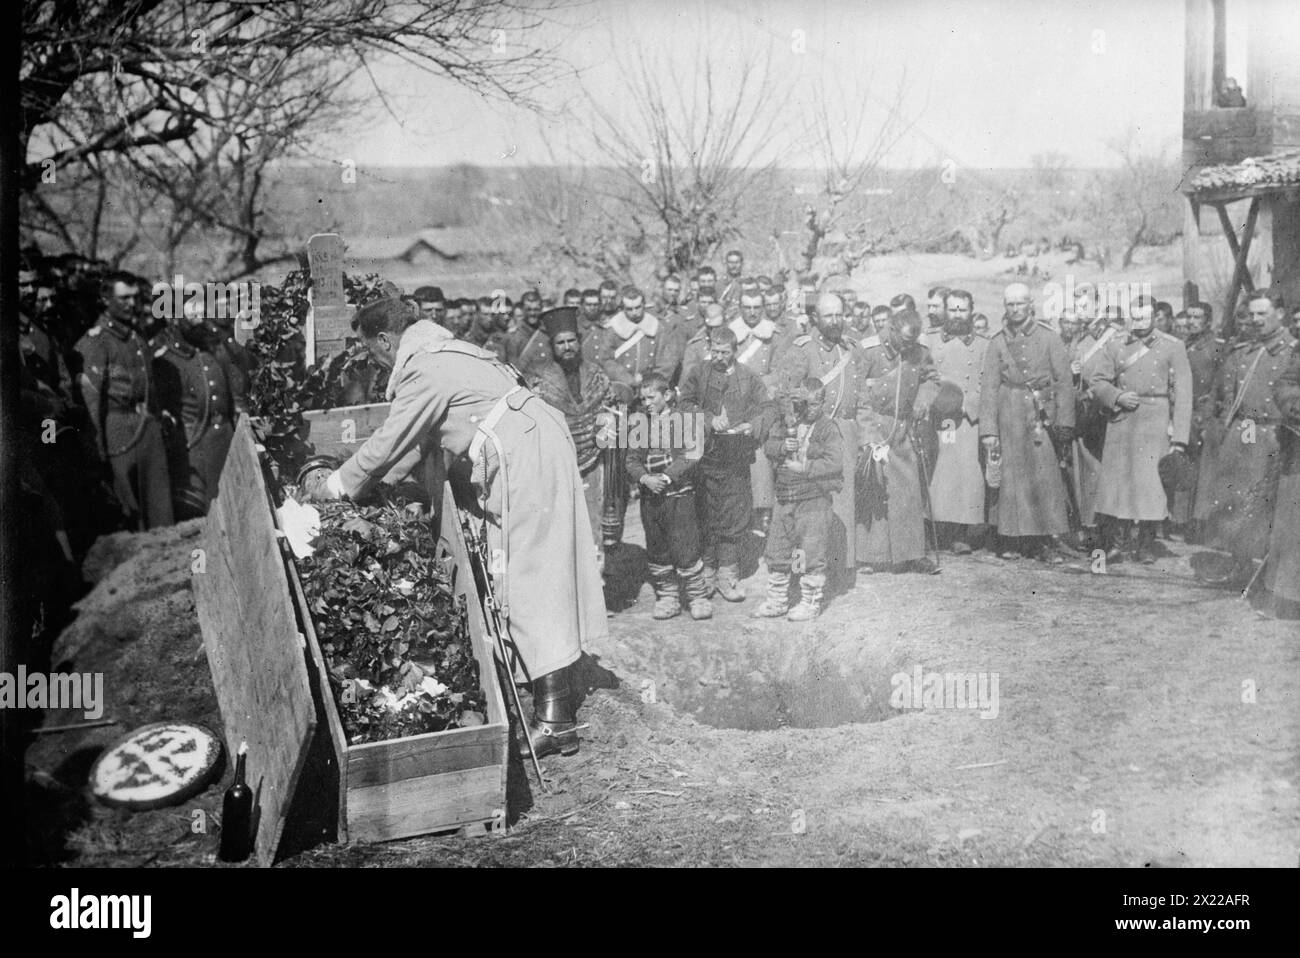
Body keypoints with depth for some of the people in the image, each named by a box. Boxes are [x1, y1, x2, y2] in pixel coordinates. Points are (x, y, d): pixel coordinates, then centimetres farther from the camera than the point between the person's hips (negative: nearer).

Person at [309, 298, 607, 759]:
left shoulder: (424, 373, -12)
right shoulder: (443, 351, 19)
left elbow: (387, 444, -6)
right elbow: (422, 436, 29)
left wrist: (335, 485, 8)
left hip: (522, 458, -10)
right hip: (540, 439, 10)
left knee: (529, 579, -9)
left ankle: (555, 720, -9)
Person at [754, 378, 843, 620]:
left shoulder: (828, 428, -6)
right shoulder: (785, 423, 9)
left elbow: (834, 463, -14)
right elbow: (768, 447, 2)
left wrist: (803, 468, -16)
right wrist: (782, 446, -19)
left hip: (814, 498, -5)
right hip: (785, 496, 5)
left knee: (812, 552, -1)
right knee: (776, 550, 11)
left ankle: (811, 602, 13)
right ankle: (776, 600, 23)